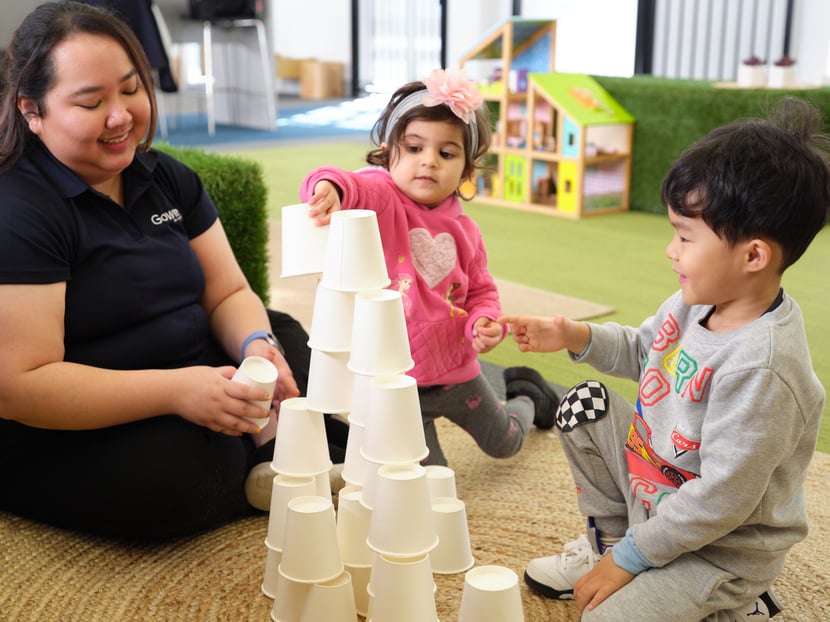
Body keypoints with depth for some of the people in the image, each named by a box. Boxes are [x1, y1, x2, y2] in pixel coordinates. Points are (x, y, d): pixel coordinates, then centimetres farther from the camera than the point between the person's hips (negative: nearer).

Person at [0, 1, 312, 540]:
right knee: (175, 471, -33)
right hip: (67, 444, -7)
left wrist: (257, 346, -19)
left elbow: (228, 293, 6)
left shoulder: (167, 178, 5)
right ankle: (264, 475, -4)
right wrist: (175, 391, -33)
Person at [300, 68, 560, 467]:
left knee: (503, 444, 28)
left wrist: (485, 322, -13)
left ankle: (525, 396, 61)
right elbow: (356, 188, -38)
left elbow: (481, 291, 9)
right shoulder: (381, 198, -16)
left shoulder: (463, 230, -2)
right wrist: (331, 186, -62)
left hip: (455, 369, 5)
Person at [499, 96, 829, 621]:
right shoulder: (701, 300, -8)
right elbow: (643, 351, 14)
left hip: (721, 549, -8)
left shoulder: (760, 368, -36)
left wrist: (629, 559, -20)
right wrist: (576, 337, -2)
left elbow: (720, 500, -31)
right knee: (584, 407, 5)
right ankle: (606, 537, 19)